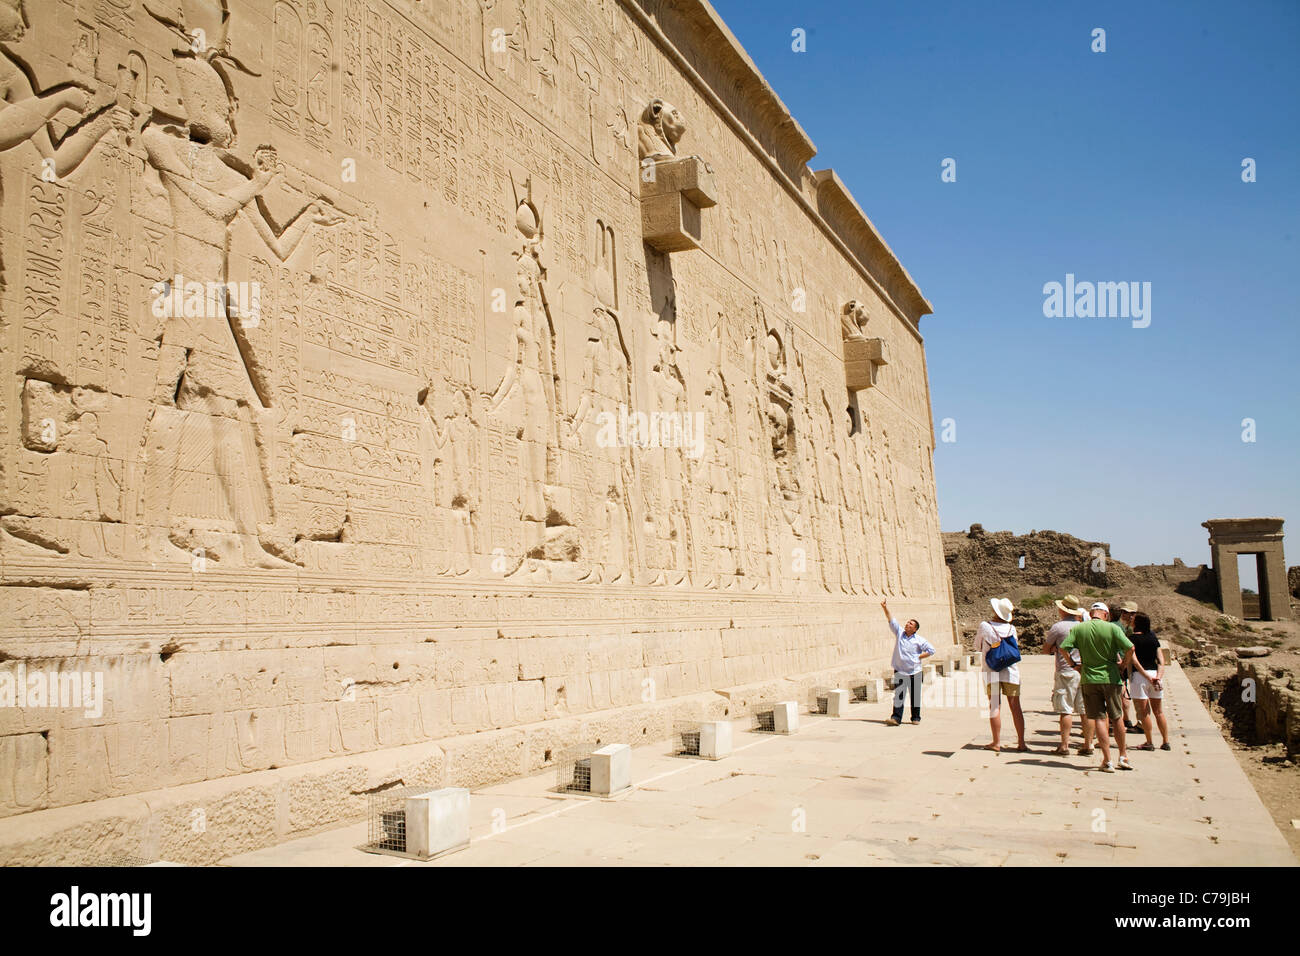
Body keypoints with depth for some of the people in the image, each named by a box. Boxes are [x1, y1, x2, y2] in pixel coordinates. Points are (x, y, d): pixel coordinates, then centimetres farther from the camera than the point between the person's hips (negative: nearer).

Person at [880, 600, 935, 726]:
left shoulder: (919, 640, -1)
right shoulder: (899, 632, 3)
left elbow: (931, 650, 3)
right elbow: (891, 620, -3)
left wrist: (919, 657, -5)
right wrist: (885, 608, -14)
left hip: (915, 671, -1)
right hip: (900, 671, 1)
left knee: (915, 695, 8)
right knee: (898, 694, -6)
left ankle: (916, 717, 22)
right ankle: (896, 718, -8)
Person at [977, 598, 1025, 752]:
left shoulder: (985, 626, -7)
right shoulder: (1012, 629, 2)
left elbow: (977, 646, 7)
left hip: (991, 672, -2)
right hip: (1011, 671, 2)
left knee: (994, 707, 1)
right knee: (1015, 707, 5)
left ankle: (997, 743, 3)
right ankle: (1021, 743, 7)